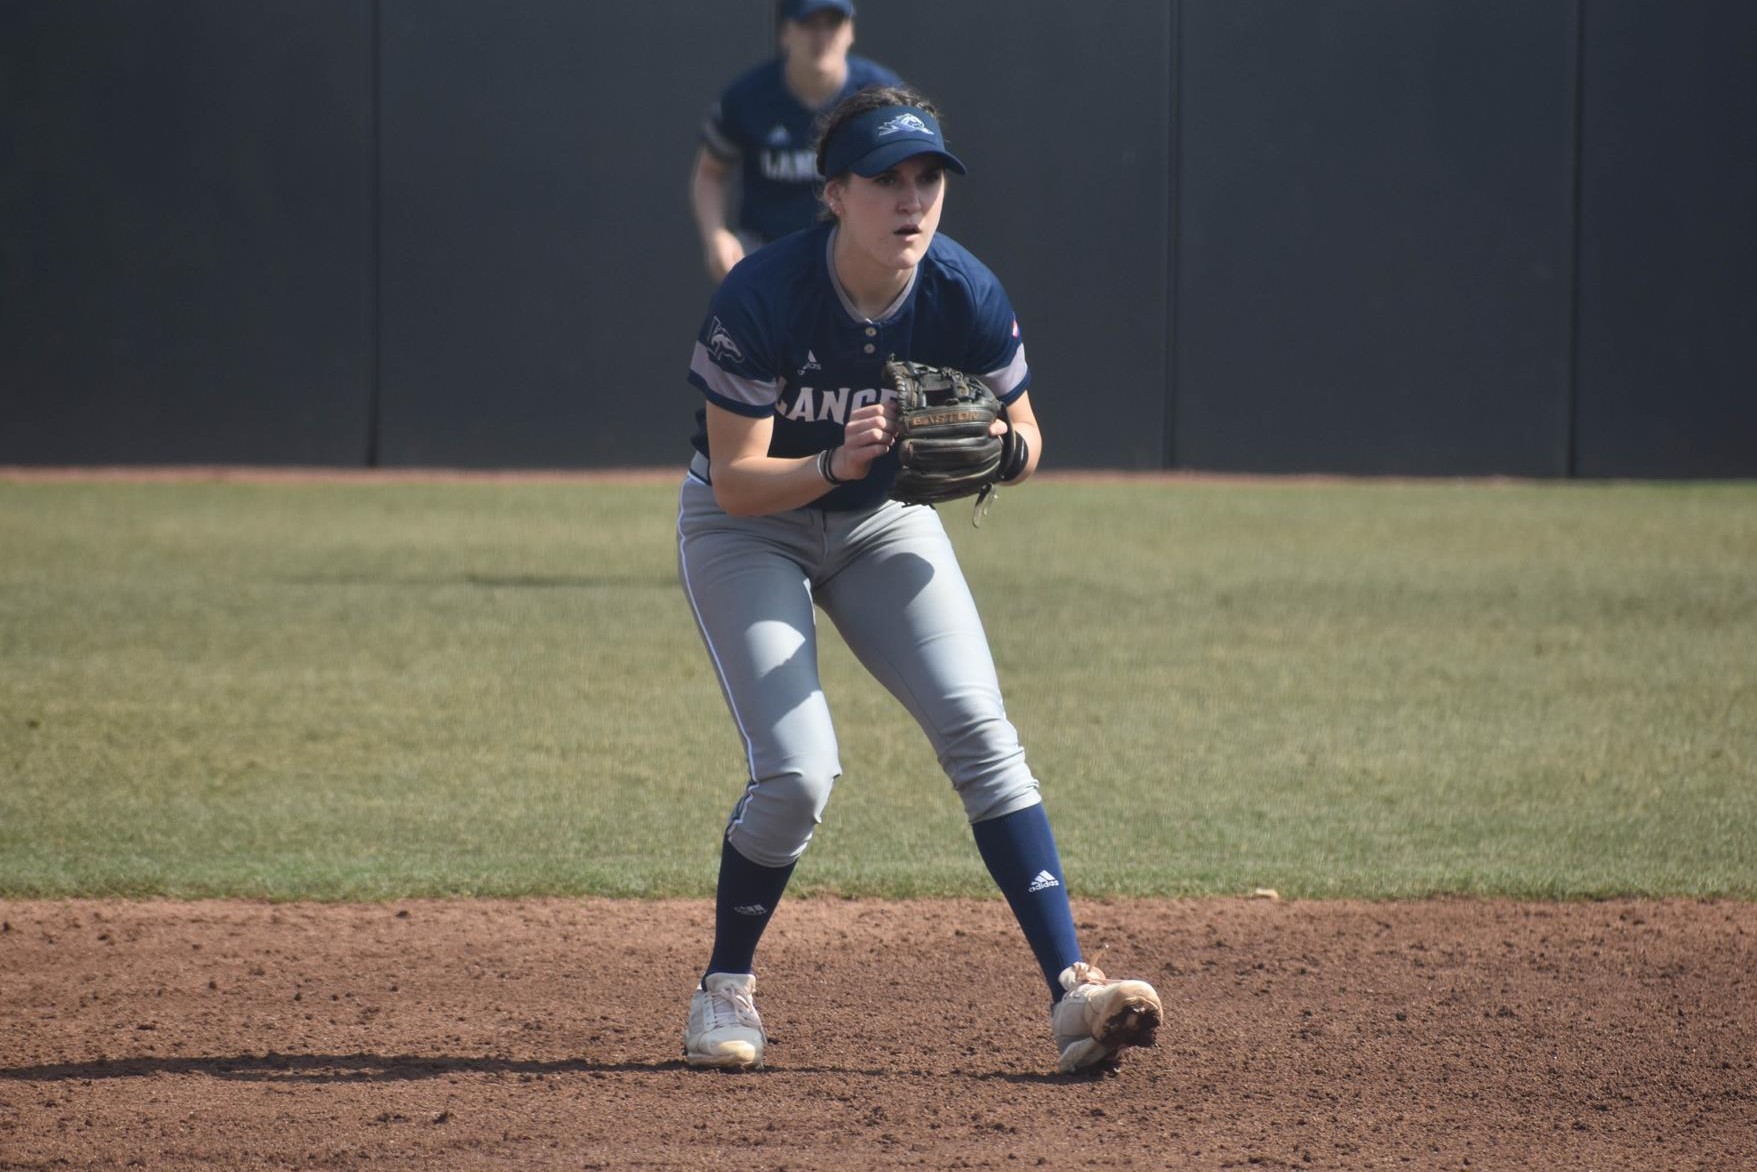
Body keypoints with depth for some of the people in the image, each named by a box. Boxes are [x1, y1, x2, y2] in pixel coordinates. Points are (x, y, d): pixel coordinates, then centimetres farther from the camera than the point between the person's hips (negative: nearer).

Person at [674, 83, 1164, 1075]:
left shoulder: (967, 297, -20)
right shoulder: (762, 299, -30)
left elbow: (1027, 440, -6)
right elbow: (736, 479, -26)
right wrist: (833, 464, -43)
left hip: (884, 520, 3)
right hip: (749, 526, -3)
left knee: (980, 729, -14)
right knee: (798, 771, -17)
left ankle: (1072, 992, -17)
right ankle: (726, 990, 7)